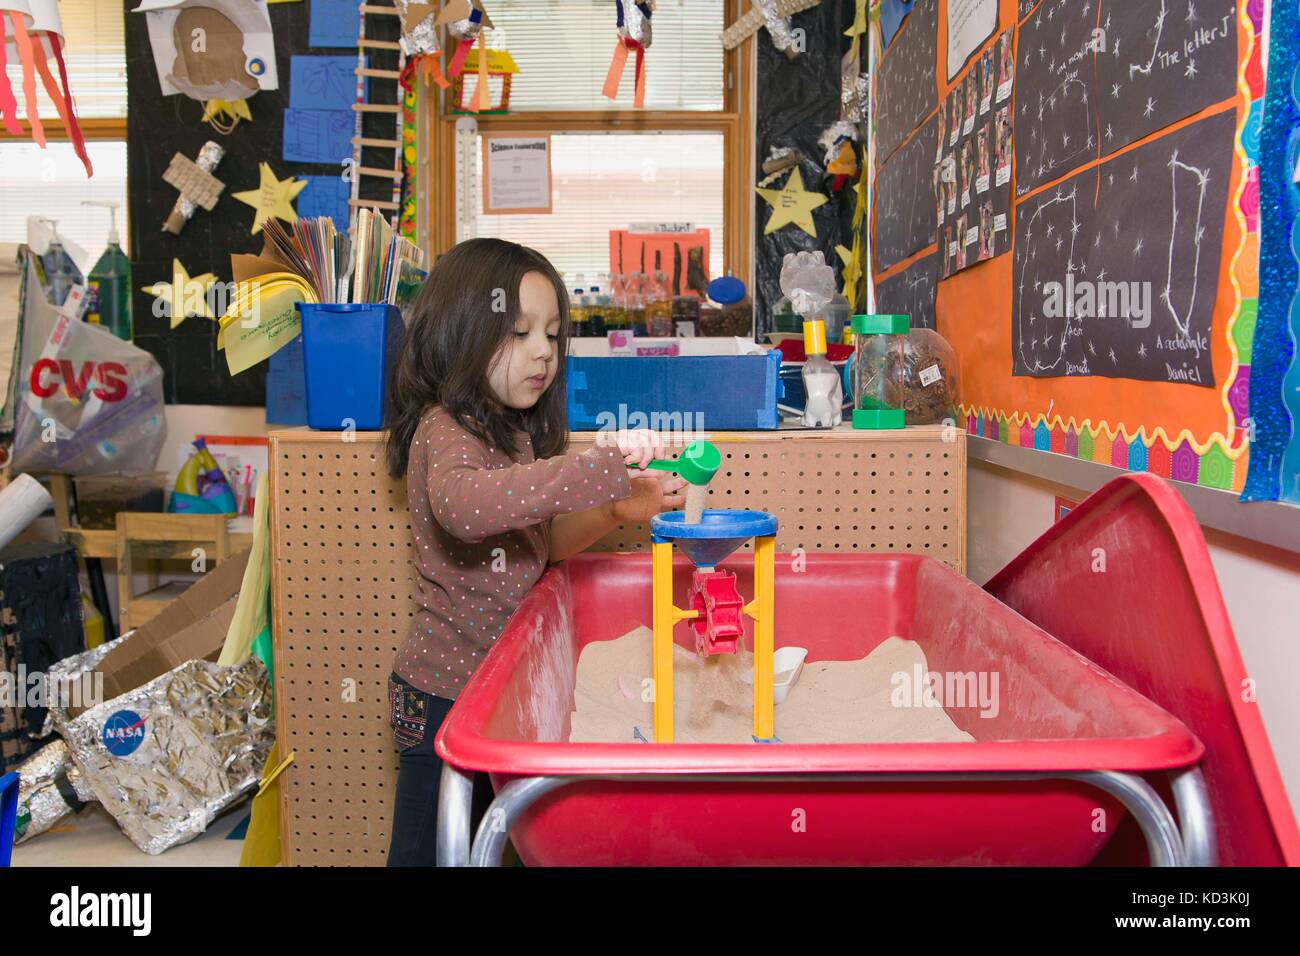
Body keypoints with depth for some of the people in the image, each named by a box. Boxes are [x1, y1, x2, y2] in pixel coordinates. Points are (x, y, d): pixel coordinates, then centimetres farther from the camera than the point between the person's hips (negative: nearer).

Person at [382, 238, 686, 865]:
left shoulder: (513, 434, 10)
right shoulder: (445, 429, -19)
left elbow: (541, 542, 14)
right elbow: (462, 504, -42)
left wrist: (618, 512, -3)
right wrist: (600, 467, -43)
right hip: (446, 693, -8)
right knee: (427, 847, 8)